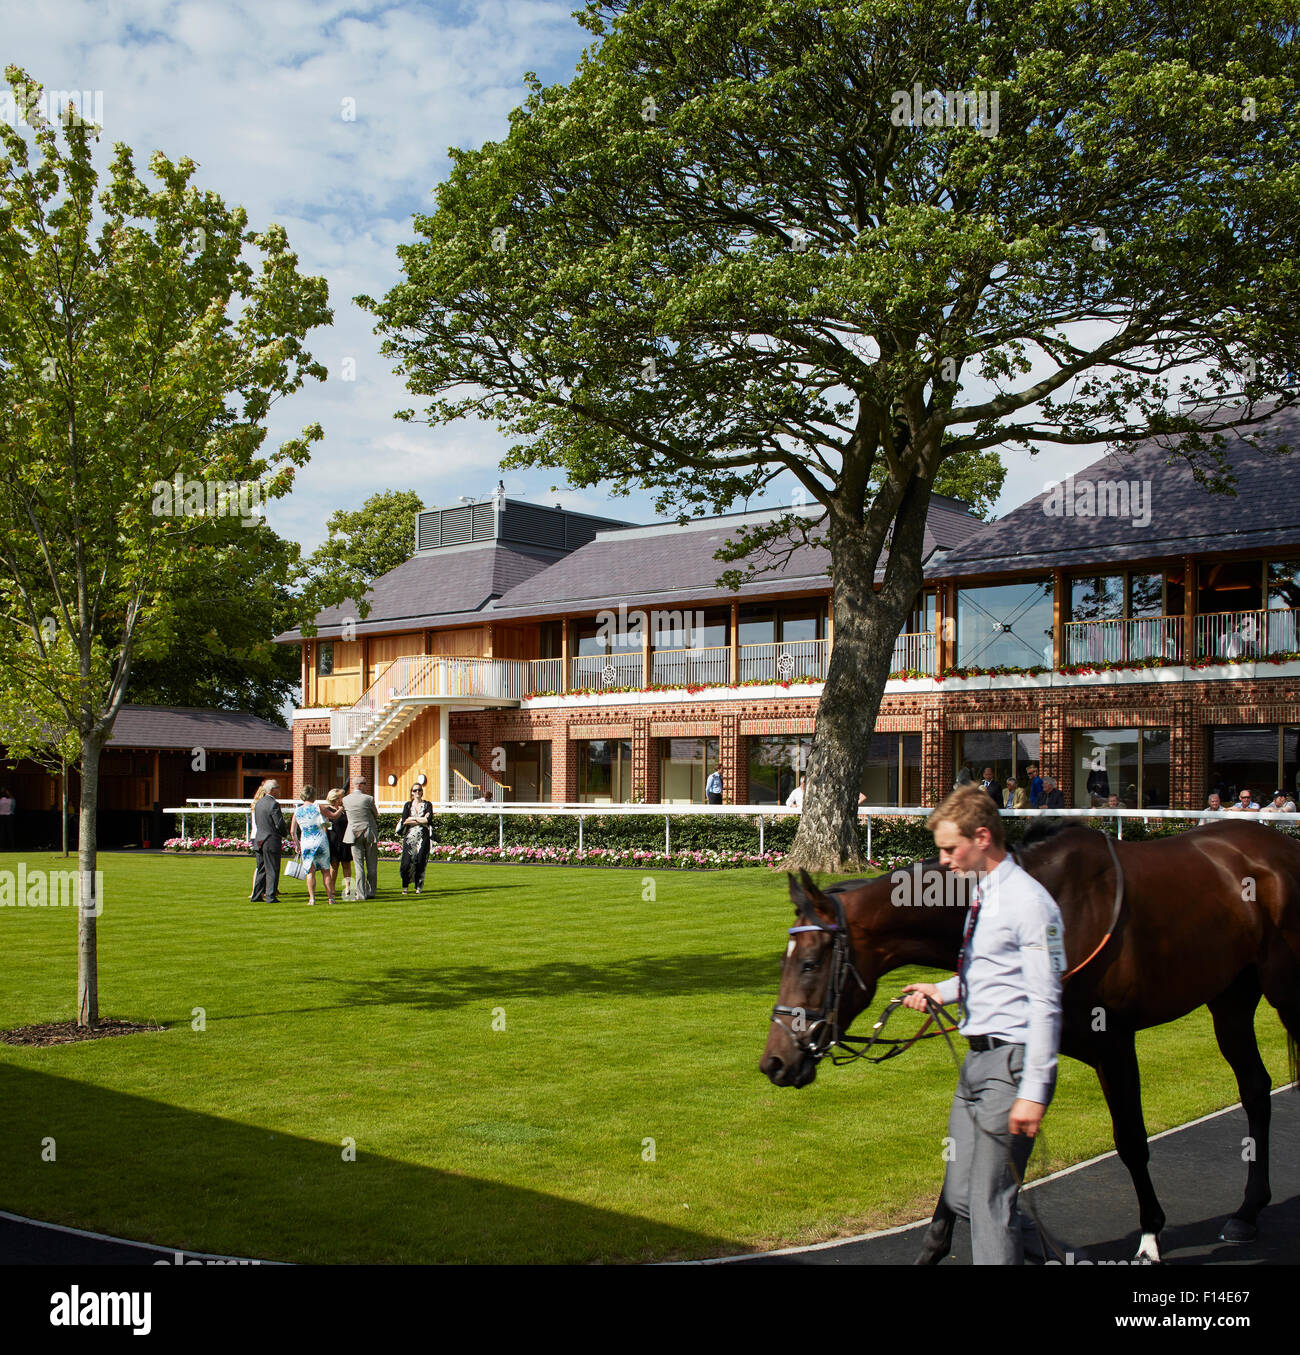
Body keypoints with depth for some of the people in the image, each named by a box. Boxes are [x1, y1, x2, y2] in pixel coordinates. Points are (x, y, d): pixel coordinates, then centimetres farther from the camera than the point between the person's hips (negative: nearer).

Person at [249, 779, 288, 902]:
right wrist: (285, 833, 3)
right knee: (272, 870, -1)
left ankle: (256, 895, 16)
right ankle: (270, 896, -2)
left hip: (258, 840, 7)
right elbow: (280, 824, -17)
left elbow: (257, 822, 14)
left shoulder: (258, 803, 10)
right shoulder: (273, 804, -15)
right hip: (271, 841, -7)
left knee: (261, 869, 15)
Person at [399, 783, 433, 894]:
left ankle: (418, 887, 4)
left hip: (423, 836, 0)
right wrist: (421, 820, -6)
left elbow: (429, 820, -6)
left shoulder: (427, 805, 9)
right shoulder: (408, 805, 11)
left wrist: (413, 819, -3)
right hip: (409, 836, 0)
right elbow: (404, 820, -3)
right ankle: (404, 886, 5)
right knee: (407, 862, -7)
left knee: (420, 861, -6)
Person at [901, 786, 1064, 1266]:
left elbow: (1044, 1002, -20)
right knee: (960, 1196, 13)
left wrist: (1033, 1091, -23)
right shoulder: (981, 893, 12)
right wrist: (941, 991, 14)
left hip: (1011, 1063, -9)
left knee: (989, 1200, -4)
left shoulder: (1028, 902, -16)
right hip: (977, 1059, 9)